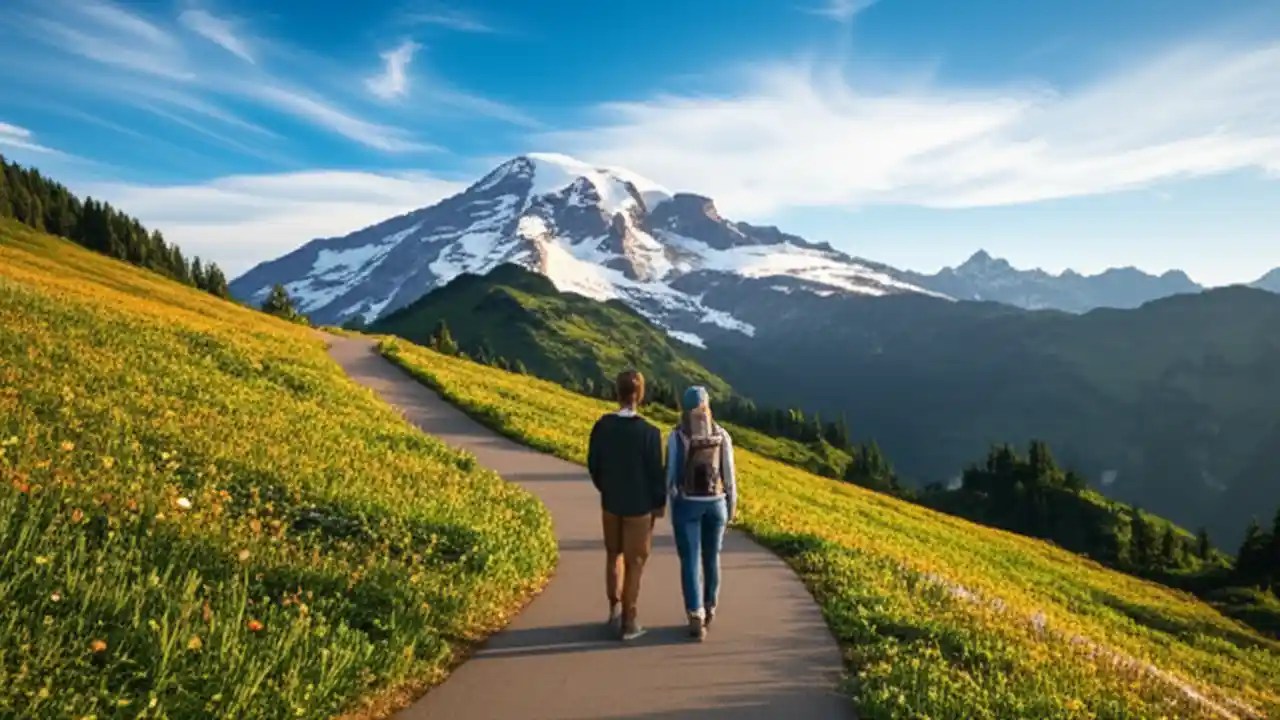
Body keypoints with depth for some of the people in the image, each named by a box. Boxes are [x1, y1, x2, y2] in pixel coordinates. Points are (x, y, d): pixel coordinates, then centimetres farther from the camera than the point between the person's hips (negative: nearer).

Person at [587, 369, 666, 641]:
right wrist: (660, 503, 1)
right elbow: (655, 472, -15)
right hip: (639, 506, -4)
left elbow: (593, 464, 2)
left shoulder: (601, 426, -8)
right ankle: (628, 622, 17)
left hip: (610, 502, 4)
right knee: (634, 563, 8)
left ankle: (614, 611, 29)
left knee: (614, 555, 22)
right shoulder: (649, 432, -22)